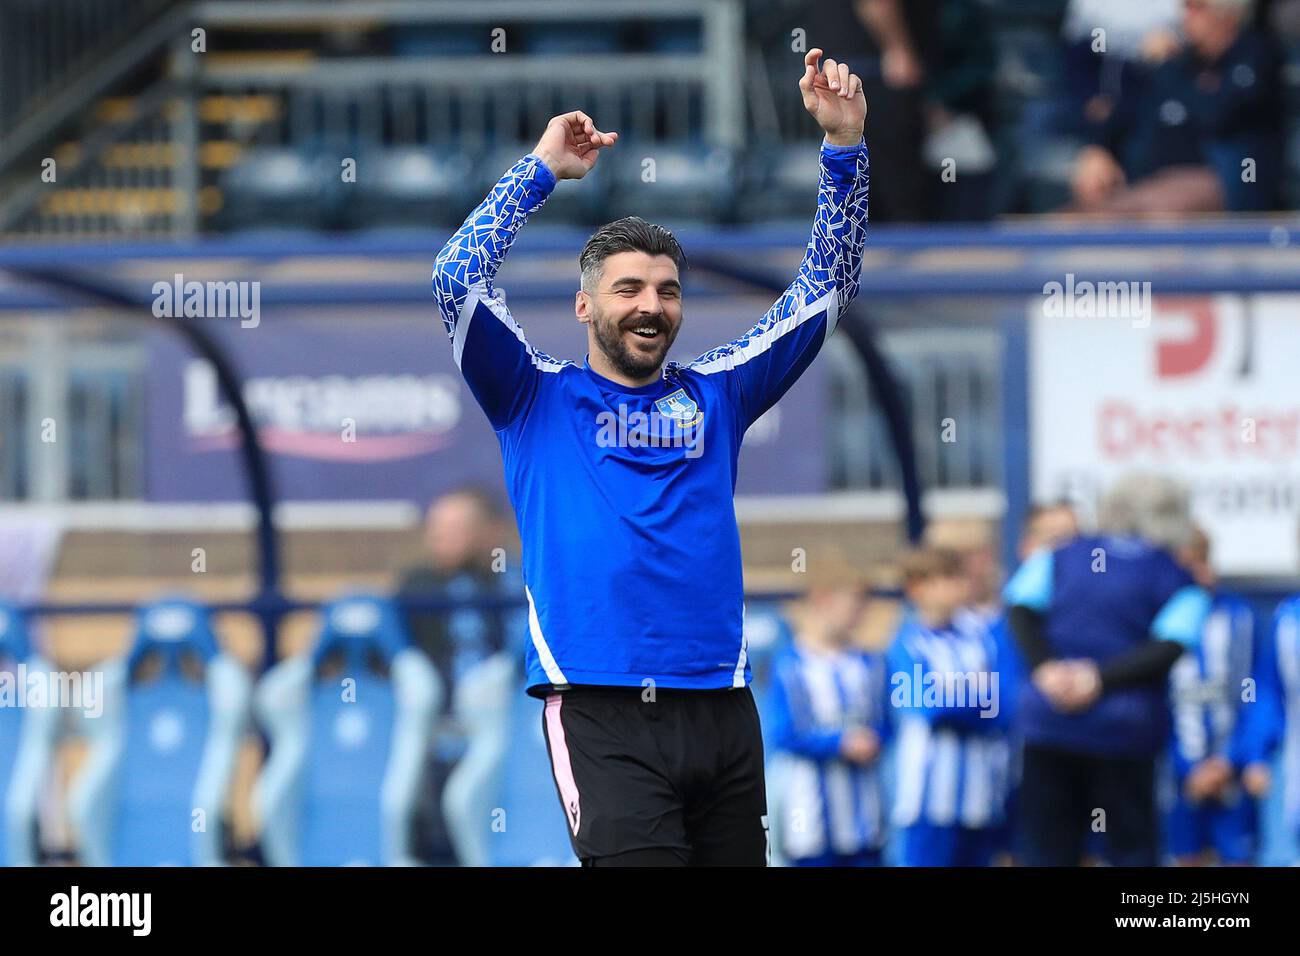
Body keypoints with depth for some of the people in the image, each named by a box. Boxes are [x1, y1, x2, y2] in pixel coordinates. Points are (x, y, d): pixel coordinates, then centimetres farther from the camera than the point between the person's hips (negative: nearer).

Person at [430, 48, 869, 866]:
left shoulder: (713, 397, 16)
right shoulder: (538, 398, 9)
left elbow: (823, 292, 17)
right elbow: (457, 278, -2)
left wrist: (844, 148, 7)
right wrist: (543, 169, 1)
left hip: (720, 709, 4)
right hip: (601, 713, -4)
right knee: (635, 857, -15)